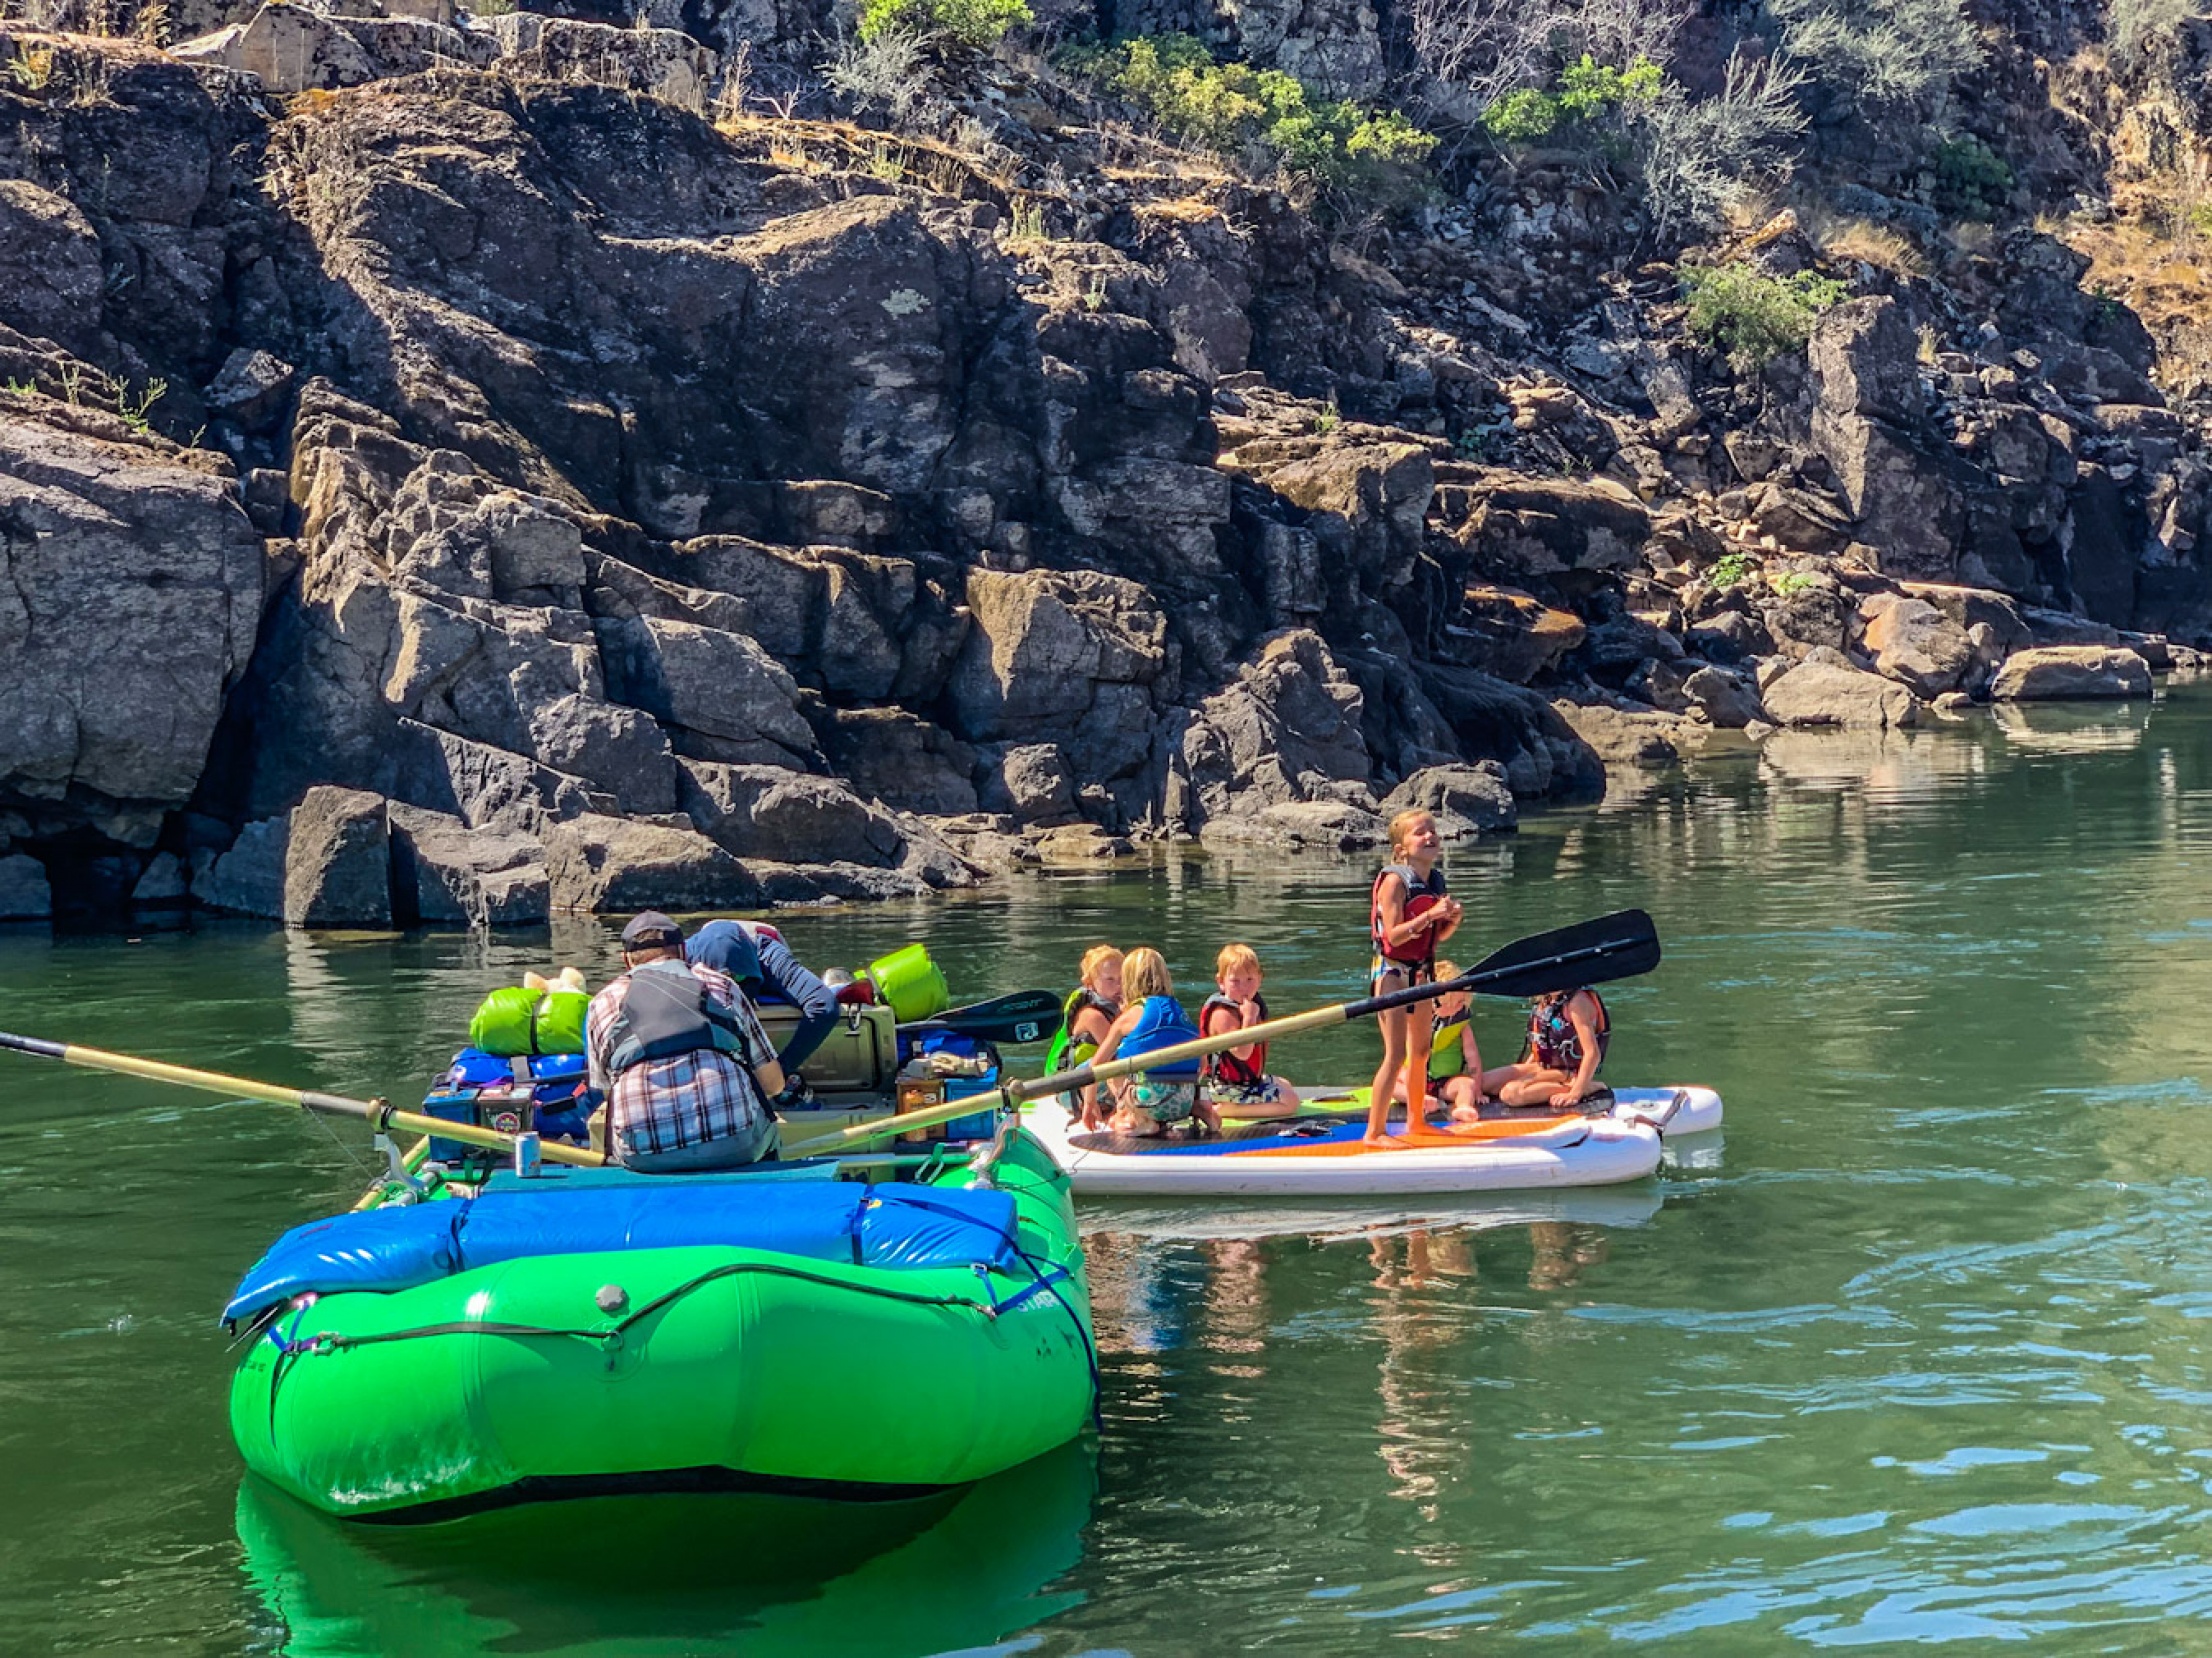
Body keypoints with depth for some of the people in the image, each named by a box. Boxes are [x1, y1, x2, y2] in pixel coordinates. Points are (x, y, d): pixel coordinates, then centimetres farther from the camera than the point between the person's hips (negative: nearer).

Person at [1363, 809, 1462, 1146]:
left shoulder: (1437, 880, 6)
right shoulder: (1395, 880, -17)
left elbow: (1437, 937, 13)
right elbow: (1393, 935, -22)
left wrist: (1452, 920, -7)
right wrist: (1429, 915, -31)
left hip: (1421, 972, 8)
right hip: (1391, 970, -8)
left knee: (1421, 1050, 16)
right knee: (1396, 1055, -11)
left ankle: (1415, 1123, 29)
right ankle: (1374, 1132, -6)